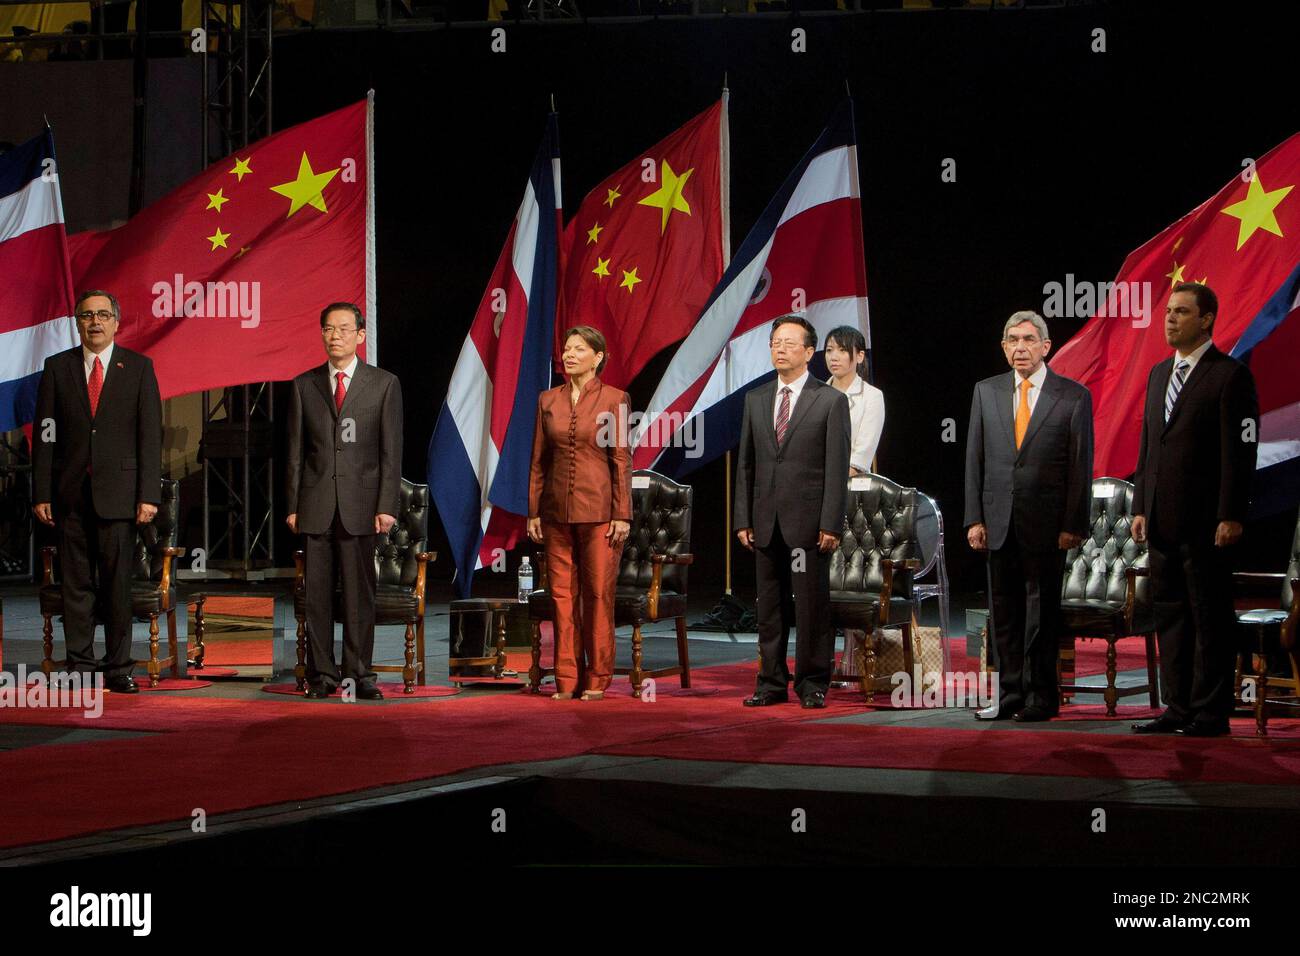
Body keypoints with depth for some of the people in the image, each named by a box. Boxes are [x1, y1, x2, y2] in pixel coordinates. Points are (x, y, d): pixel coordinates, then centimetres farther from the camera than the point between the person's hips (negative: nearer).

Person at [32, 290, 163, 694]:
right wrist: (42, 494, 0)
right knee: (76, 584, 3)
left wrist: (149, 494, -6)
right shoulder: (57, 368, 8)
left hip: (118, 490, -1)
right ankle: (80, 666, 8)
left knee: (118, 583, 0)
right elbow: (44, 435, 7)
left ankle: (119, 668, 6)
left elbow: (150, 434, 1)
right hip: (70, 492, 1)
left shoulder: (139, 368, 5)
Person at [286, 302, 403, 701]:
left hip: (361, 503, -2)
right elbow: (295, 451, 10)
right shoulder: (304, 385, 10)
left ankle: (359, 674, 3)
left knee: (359, 593, -1)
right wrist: (292, 505, 2)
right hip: (316, 506, 2)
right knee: (317, 593, 2)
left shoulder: (384, 384, 5)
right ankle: (322, 675, 7)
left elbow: (391, 451, 2)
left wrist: (387, 505, -6)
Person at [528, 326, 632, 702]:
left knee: (599, 593, 0)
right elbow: (538, 459, 10)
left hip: (599, 512, -3)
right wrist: (533, 511, 6)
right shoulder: (548, 400, 9)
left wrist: (622, 514, -7)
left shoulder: (614, 399, -2)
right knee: (562, 593, 4)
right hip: (557, 512, 4)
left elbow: (621, 459, -3)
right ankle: (566, 678, 10)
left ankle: (596, 679, 7)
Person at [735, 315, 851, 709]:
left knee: (812, 607, -1)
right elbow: (746, 464, 13)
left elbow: (837, 468, -5)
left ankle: (812, 684, 6)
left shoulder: (831, 401, -1)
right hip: (766, 521, 4)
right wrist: (743, 519, 6)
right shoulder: (755, 399, 13)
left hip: (808, 522, -4)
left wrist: (830, 525, -11)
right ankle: (772, 683, 13)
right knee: (770, 607, 7)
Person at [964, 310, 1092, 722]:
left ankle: (1041, 697, 9)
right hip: (999, 521, 3)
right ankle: (1010, 695, 13)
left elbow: (1081, 466, -2)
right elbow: (975, 459, 8)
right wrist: (975, 518, 1)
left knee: (1043, 611, 2)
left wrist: (1073, 525, -7)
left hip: (1047, 524, -3)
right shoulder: (986, 392, 8)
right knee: (1004, 612, 7)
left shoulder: (1073, 396, -1)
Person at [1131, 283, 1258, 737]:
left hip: (1206, 522, -8)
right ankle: (1178, 708, 16)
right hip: (1163, 521, 8)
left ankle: (1211, 712, 1)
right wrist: (1141, 507, 13)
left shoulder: (1230, 376, -7)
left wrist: (1231, 516, -16)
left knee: (1211, 618, -2)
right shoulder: (1159, 374, 16)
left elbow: (1240, 452, -11)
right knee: (1170, 615, 10)